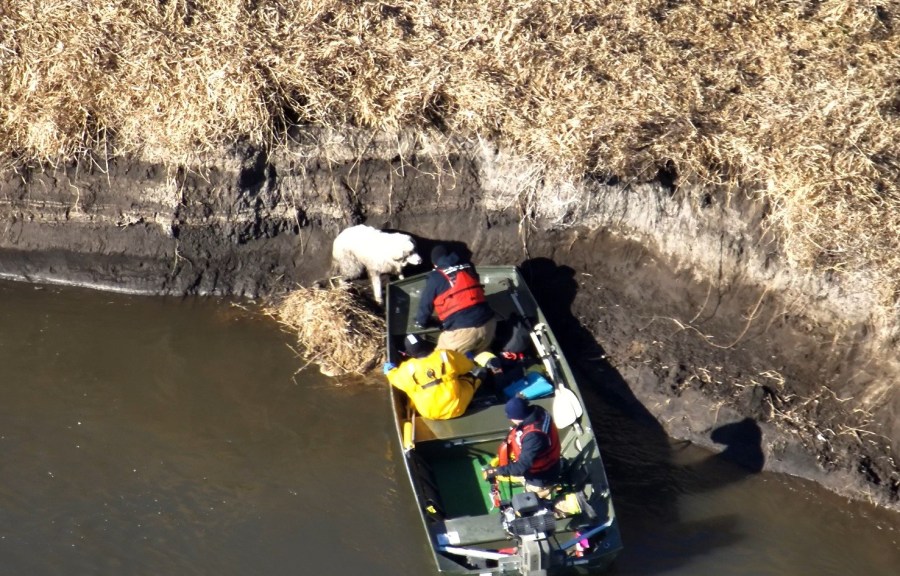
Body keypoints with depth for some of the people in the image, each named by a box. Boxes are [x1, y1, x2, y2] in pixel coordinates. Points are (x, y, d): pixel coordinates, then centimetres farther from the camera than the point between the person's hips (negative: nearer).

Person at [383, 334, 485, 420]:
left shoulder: (408, 369, -12)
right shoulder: (446, 355, -11)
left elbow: (396, 378, 11)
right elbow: (468, 366, 7)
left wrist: (390, 371, 34)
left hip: (429, 413, 1)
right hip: (455, 408, -1)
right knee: (474, 372, 20)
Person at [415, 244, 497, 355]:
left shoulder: (435, 277, 1)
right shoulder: (469, 267, 16)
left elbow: (426, 304, 12)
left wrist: (421, 322, 32)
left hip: (462, 329, -6)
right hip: (488, 322, 6)